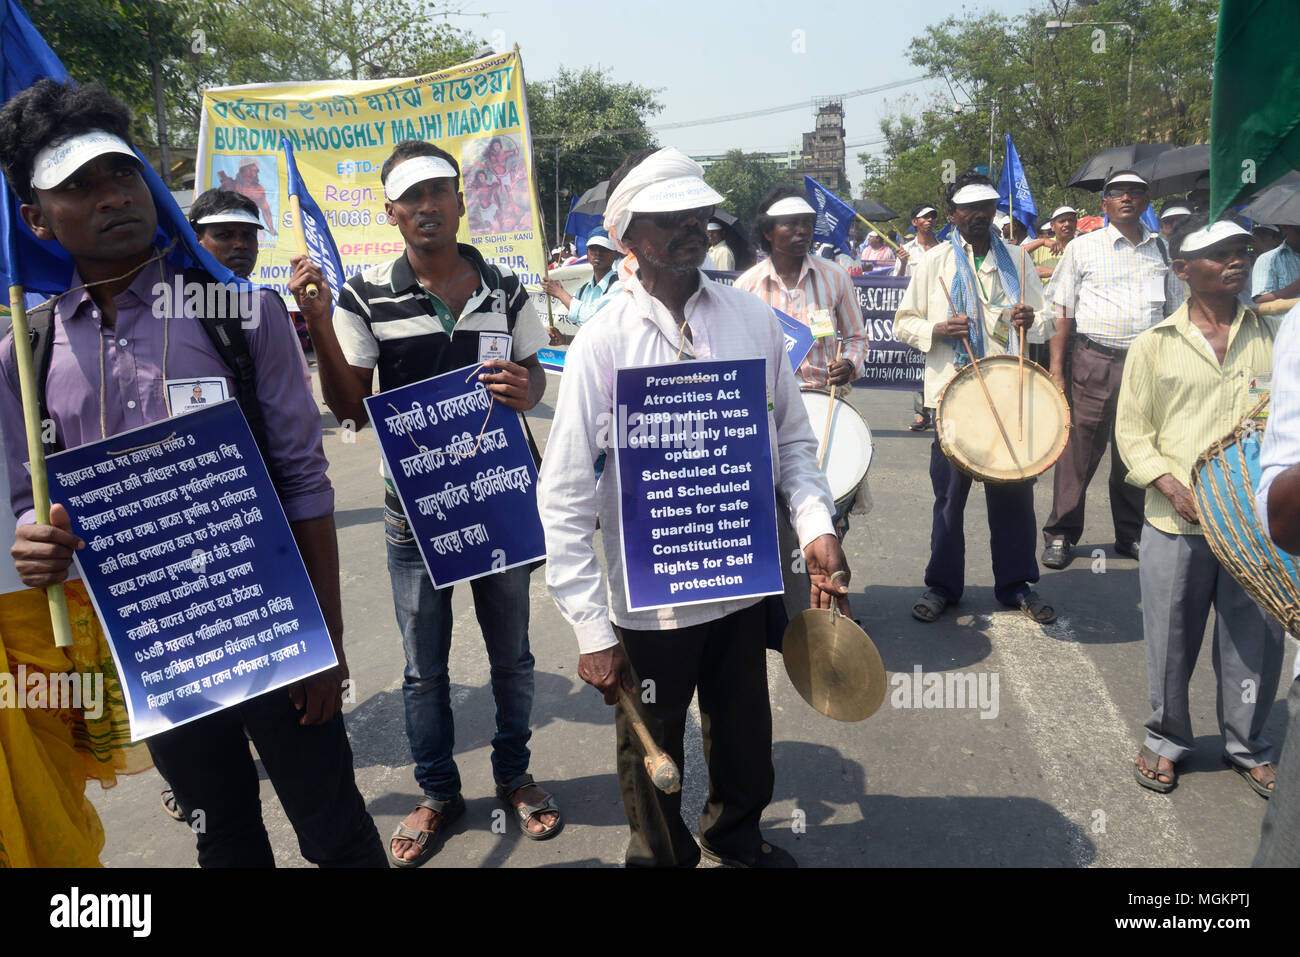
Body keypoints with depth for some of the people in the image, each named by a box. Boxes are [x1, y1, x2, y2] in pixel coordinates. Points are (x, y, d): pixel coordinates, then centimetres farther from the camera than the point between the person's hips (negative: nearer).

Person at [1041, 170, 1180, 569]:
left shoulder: (1162, 250, 12)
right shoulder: (1083, 248, 2)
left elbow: (1173, 311, 17)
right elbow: (1063, 313, 0)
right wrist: (1056, 369, -7)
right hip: (1094, 361, -3)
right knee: (1080, 449, -2)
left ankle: (1132, 535, 24)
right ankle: (1061, 535, 10)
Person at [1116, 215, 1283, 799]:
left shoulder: (1272, 335, 8)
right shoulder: (1153, 346, 2)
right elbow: (1131, 432, 1)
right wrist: (1170, 485, -14)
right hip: (1177, 524, -2)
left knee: (1256, 641, 11)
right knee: (1170, 641, 8)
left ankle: (1247, 745, 33)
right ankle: (1167, 740, 30)